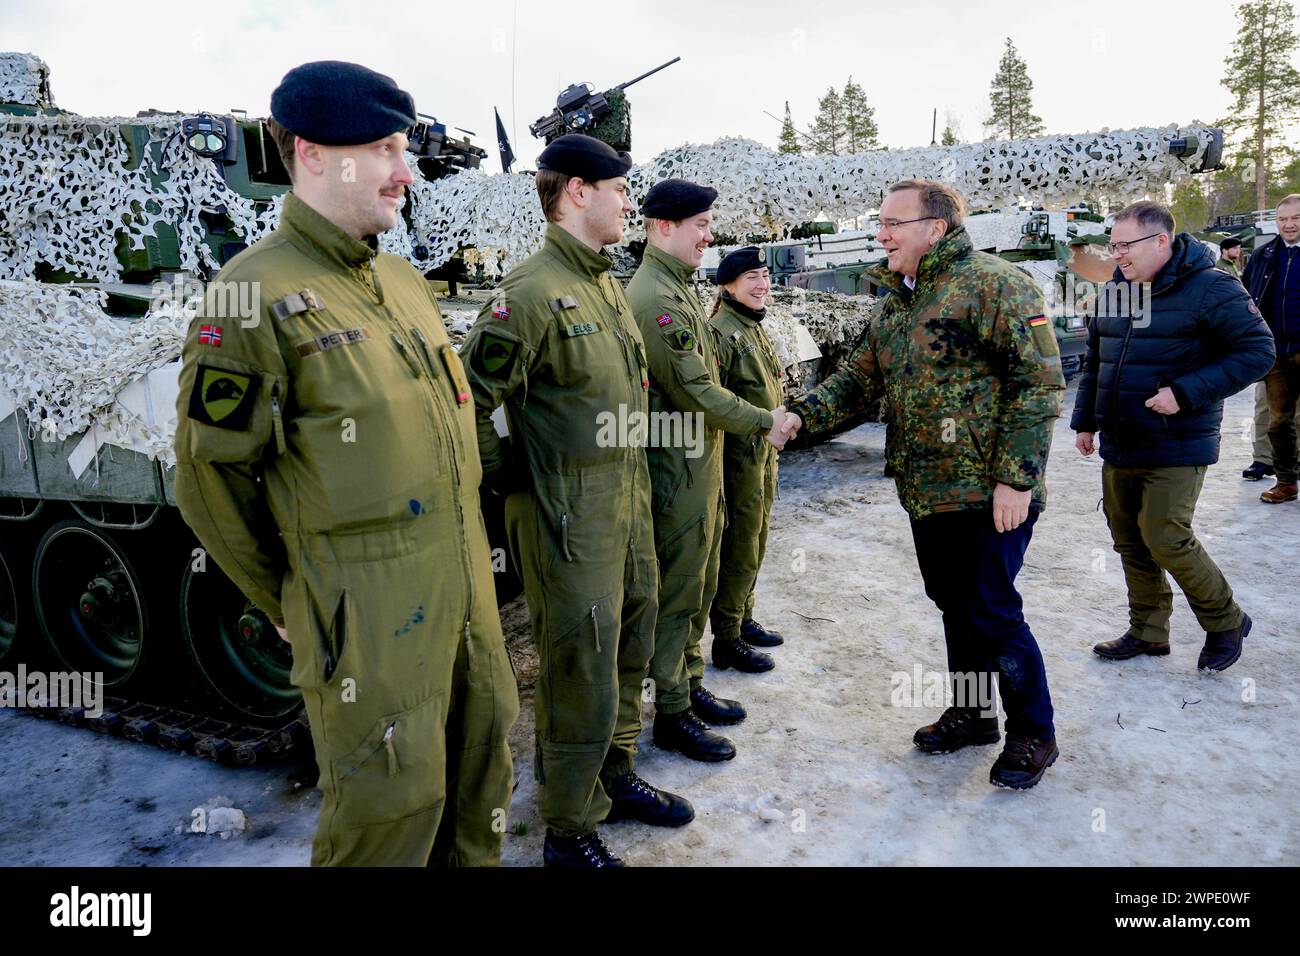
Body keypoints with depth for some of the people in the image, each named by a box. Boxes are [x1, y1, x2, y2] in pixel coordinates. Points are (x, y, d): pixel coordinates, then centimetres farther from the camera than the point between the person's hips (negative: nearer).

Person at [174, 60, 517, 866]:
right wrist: (291, 602, -1)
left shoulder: (405, 279, 9)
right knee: (392, 803, 7)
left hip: (465, 588, 8)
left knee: (483, 761, 20)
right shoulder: (256, 296, -14)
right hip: (370, 612, -7)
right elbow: (211, 475, -10)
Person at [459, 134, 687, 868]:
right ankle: (570, 831, 21)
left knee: (628, 659, 21)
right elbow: (470, 403, -19)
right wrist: (516, 479, -11)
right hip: (570, 521, -9)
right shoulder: (534, 290, -16)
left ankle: (616, 778, 41)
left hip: (630, 506, 9)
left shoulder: (609, 285, 13)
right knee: (581, 681, 2)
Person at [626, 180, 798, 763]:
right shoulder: (655, 298, -19)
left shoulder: (678, 290, 15)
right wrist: (764, 422, -10)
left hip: (703, 464, 10)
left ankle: (690, 685, 34)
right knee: (676, 595, 1)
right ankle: (672, 715, 15)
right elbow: (694, 393, -22)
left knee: (699, 588, 19)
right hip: (679, 472, -10)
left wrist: (761, 417, 9)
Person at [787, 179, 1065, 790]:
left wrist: (1016, 478, -20)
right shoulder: (895, 304, 14)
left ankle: (1033, 735, 19)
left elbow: (1039, 381, -16)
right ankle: (971, 714, 35)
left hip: (988, 493, -8)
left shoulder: (993, 284, -12)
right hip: (925, 492, 8)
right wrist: (800, 414, -3)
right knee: (953, 603, 17)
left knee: (992, 612, -1)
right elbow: (860, 378, 14)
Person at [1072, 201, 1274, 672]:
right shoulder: (1116, 291, 9)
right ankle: (1148, 632, 25)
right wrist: (1085, 421, 15)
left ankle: (1226, 623, 17)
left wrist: (1185, 394, -21)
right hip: (1119, 447, 7)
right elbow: (1094, 362, 18)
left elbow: (1258, 351, -14)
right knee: (1129, 540, 10)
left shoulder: (1211, 288, -10)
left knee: (1165, 538, -8)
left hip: (1176, 449, -6)